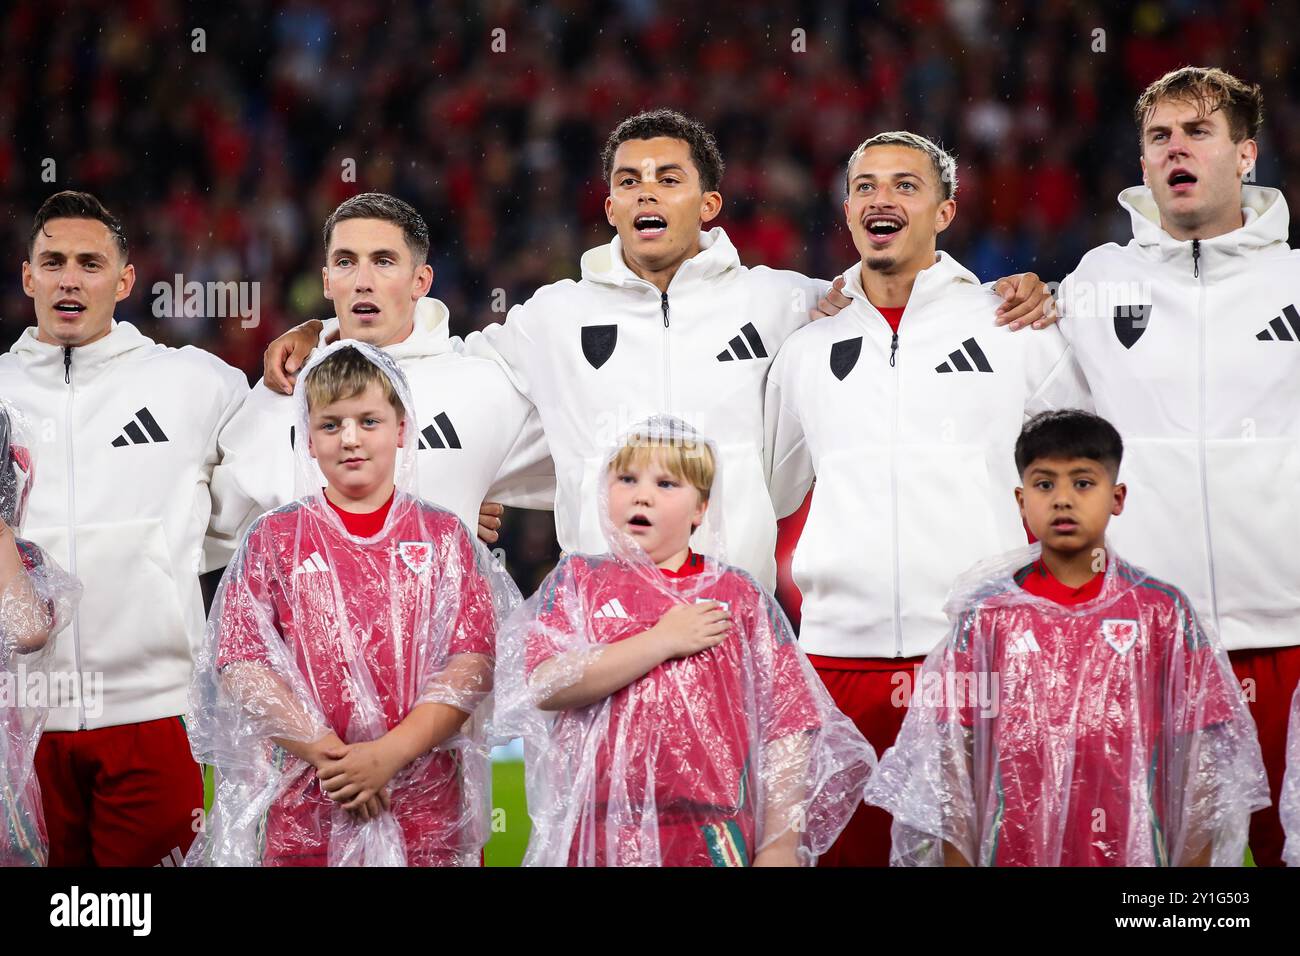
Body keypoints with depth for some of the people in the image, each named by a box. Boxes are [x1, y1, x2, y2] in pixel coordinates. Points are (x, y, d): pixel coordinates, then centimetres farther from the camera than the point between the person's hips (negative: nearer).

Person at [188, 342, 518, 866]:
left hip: (427, 807, 0)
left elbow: (473, 664, -3)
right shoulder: (273, 539, 7)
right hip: (306, 809, 0)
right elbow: (240, 665, -2)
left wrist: (387, 754, -15)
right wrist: (329, 757, -13)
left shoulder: (444, 536, 7)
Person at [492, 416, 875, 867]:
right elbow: (545, 685, -10)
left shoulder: (740, 596, 7)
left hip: (715, 840, 1)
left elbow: (786, 725, 3)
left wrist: (780, 846, -5)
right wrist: (663, 642, -11)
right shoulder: (577, 580, 7)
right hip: (599, 839, 0)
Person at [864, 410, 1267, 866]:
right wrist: (958, 862, -2)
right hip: (1013, 850, 0)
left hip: (1131, 851, 0)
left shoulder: (1162, 612, 1)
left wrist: (1192, 862, -2)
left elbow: (1201, 761, 1)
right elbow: (951, 760, 2)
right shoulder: (987, 615, 1)